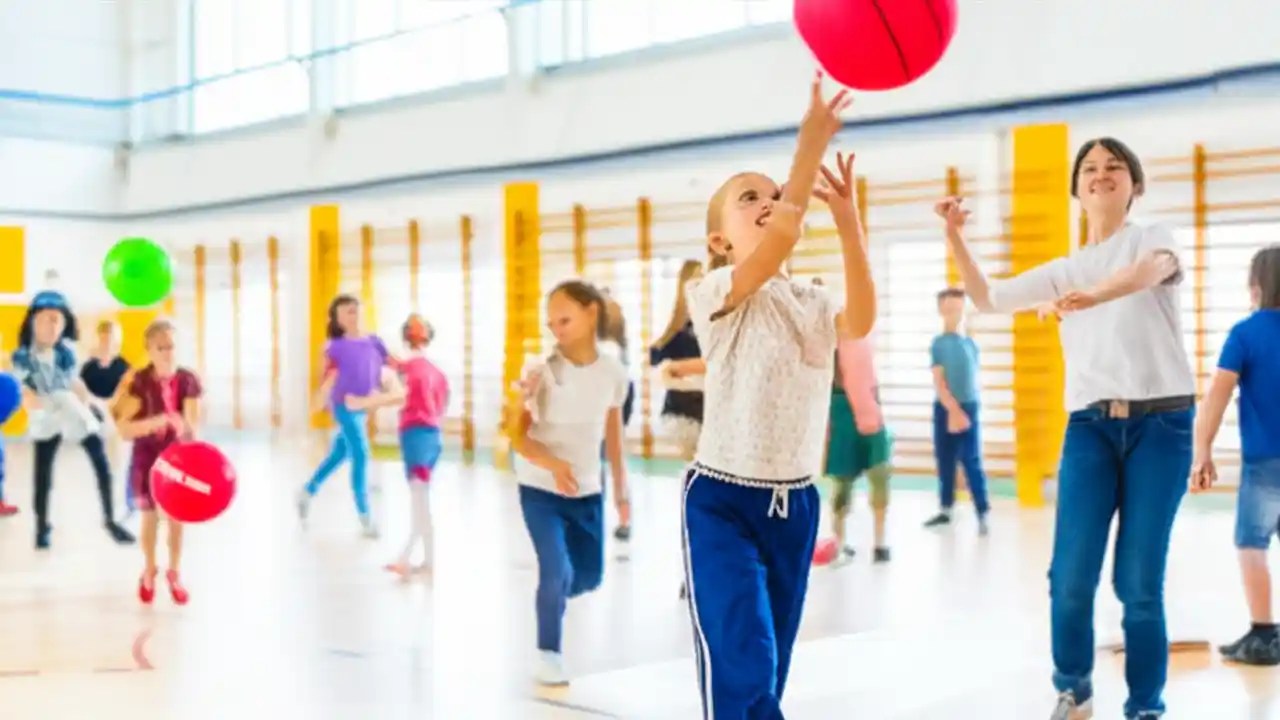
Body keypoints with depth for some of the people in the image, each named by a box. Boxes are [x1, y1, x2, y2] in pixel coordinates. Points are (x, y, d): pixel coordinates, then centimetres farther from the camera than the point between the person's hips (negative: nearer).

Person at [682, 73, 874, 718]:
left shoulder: (809, 303, 6)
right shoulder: (715, 295, -8)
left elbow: (860, 321, -18)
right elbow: (779, 245, -28)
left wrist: (846, 215, -27)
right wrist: (812, 141, -33)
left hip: (795, 505, 6)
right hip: (721, 502, -6)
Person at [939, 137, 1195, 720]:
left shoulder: (1153, 236, 4)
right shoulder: (1064, 270, 17)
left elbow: (1151, 270, -20)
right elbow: (987, 298, 15)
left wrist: (1094, 294, -42)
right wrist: (954, 235, 0)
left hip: (1161, 423, -3)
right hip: (1090, 426, 3)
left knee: (1139, 582, -3)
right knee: (1071, 575, -7)